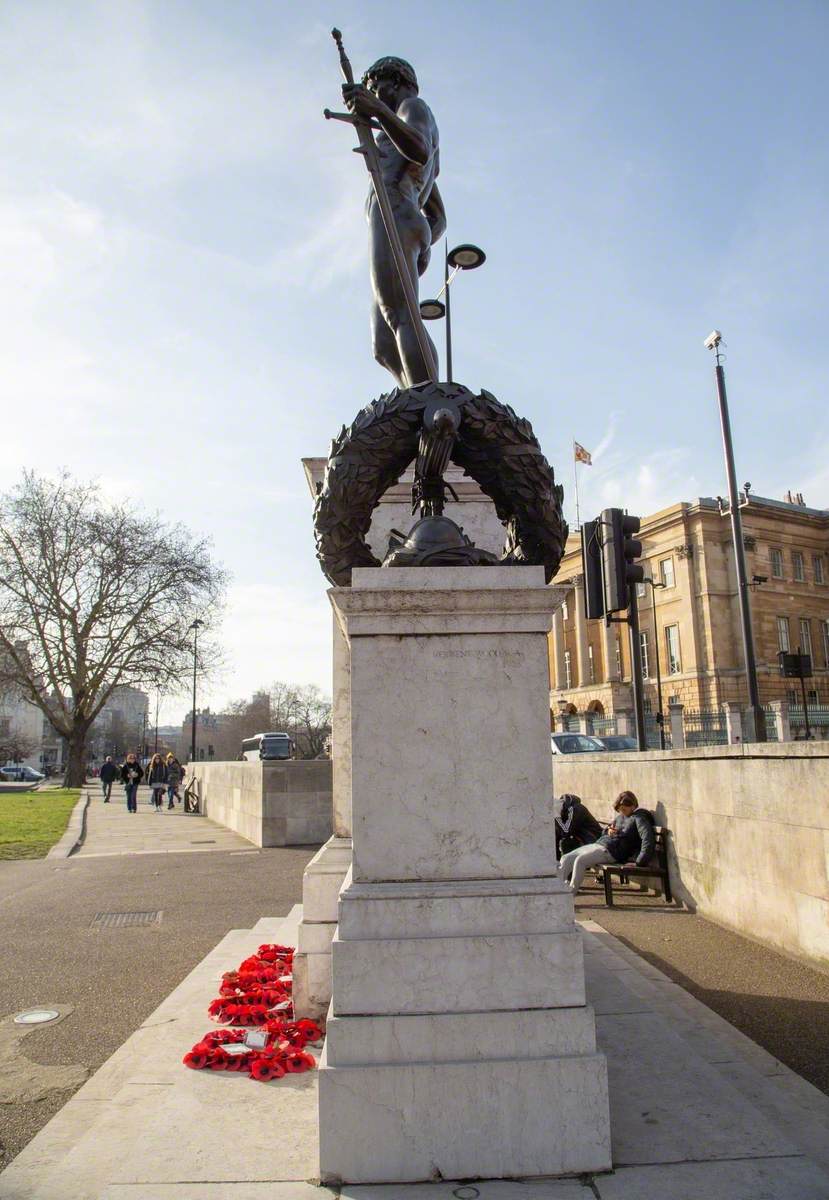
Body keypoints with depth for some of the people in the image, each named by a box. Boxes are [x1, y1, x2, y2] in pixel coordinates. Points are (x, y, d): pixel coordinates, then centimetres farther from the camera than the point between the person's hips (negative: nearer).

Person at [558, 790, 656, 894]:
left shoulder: (638, 818, -6)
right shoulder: (620, 816, 20)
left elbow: (648, 840, -20)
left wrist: (639, 862, -26)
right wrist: (608, 831, 6)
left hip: (611, 852, -9)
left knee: (580, 860, -29)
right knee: (566, 858, -6)